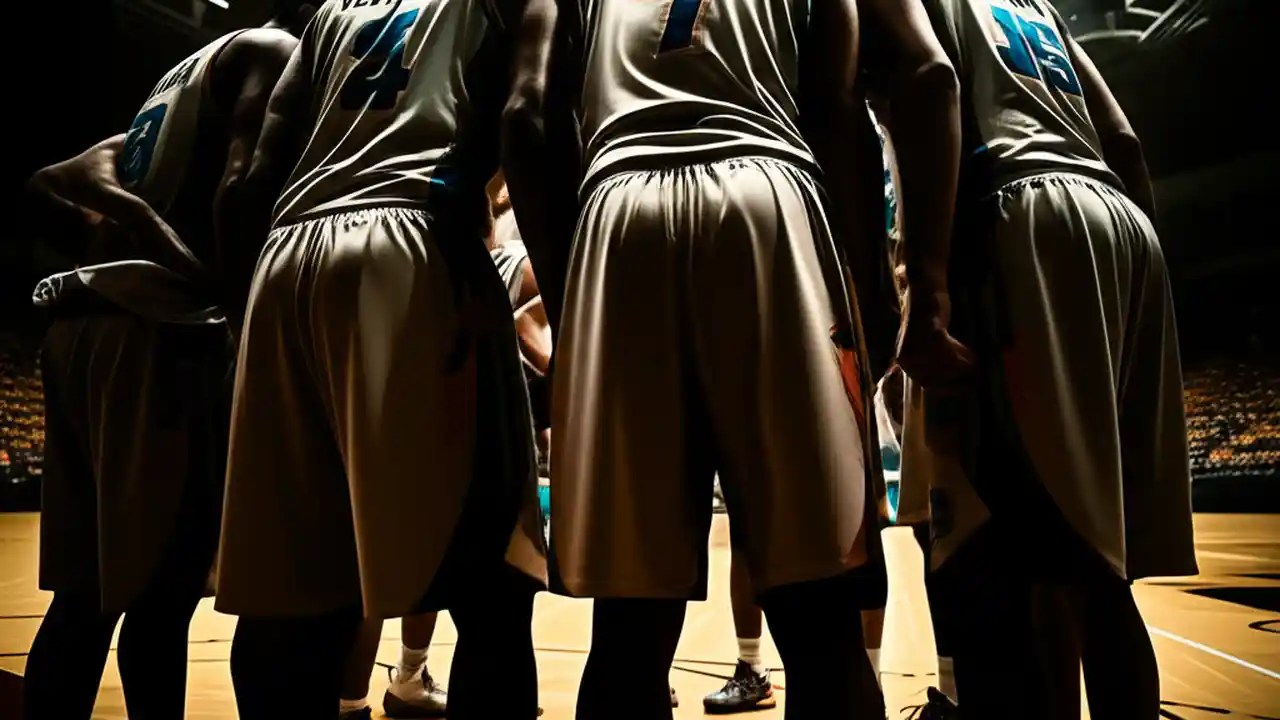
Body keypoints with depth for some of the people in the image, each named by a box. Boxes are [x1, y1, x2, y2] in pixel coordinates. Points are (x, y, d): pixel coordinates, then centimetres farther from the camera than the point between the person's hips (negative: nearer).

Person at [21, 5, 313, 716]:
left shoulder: (186, 71, 27)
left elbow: (59, 179, 21)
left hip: (82, 321, 8)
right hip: (154, 329, -8)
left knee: (87, 588, 11)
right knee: (162, 589, -5)